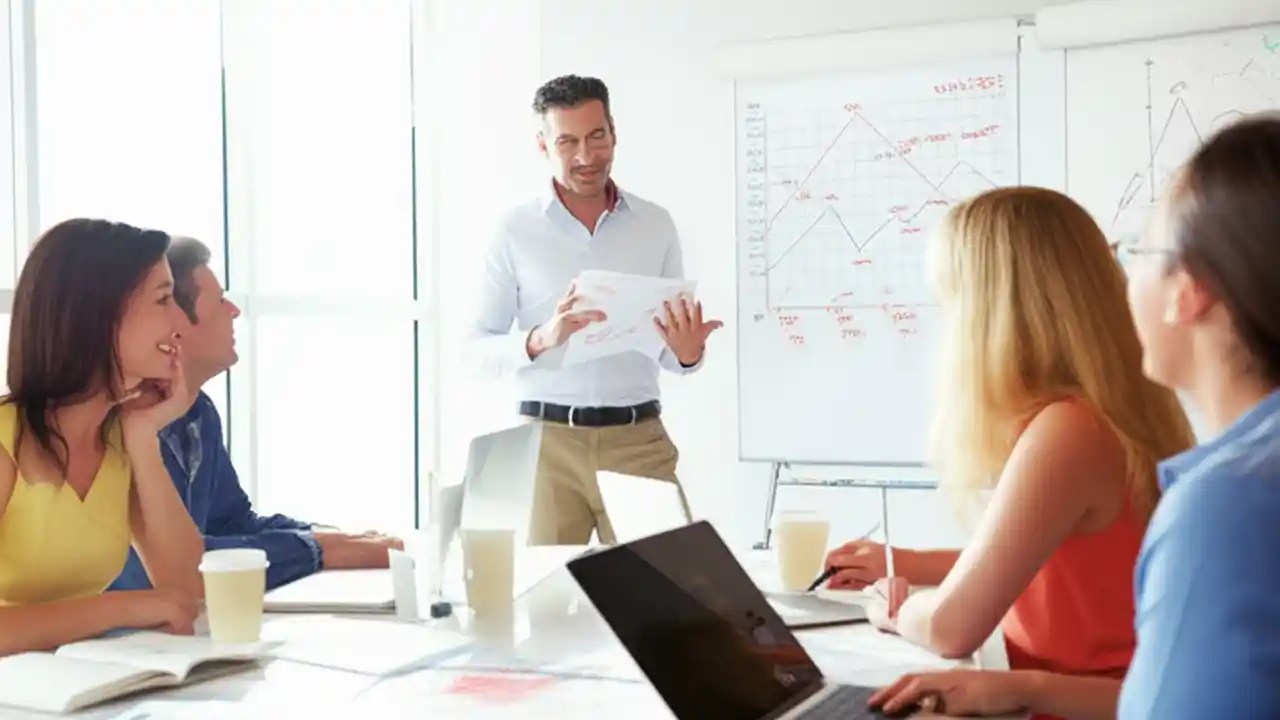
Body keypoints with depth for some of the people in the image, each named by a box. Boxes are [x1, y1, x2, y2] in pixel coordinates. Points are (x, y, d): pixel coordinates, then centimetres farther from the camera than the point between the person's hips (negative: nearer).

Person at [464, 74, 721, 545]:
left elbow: (668, 354, 10)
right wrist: (541, 339, -19)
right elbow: (476, 346, -1)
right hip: (547, 440, -1)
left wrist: (689, 353, -13)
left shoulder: (656, 225, 7)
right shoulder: (516, 231, 1)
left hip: (638, 439, 1)